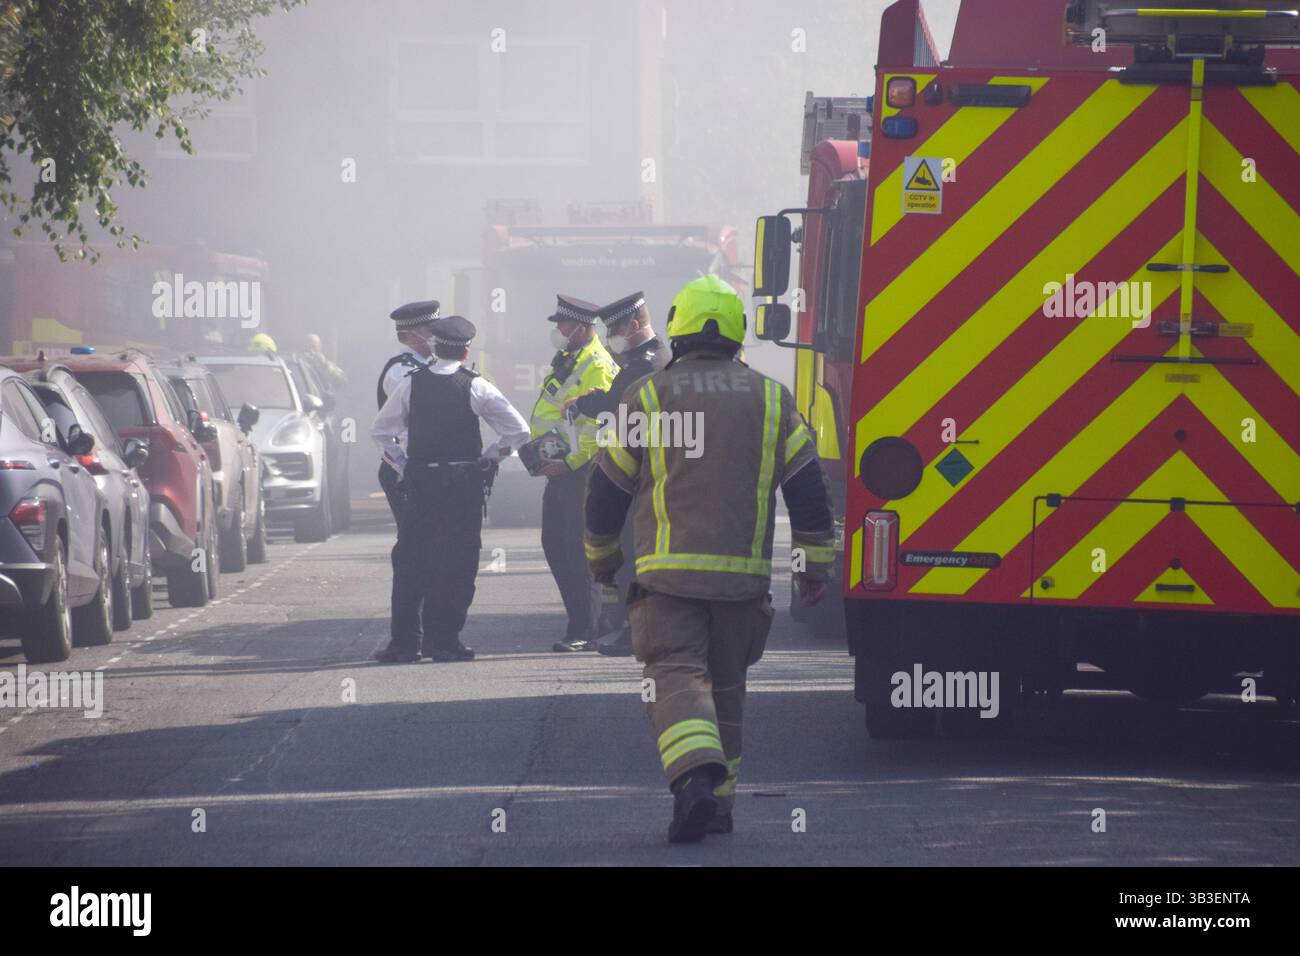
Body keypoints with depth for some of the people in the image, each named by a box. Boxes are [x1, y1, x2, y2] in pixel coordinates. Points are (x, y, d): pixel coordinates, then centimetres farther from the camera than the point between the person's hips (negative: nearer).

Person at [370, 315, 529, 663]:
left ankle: (404, 641, 4)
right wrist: (488, 458, 6)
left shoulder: (411, 384, 1)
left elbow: (381, 432, 7)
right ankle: (443, 640, 1)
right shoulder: (475, 387, -4)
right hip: (466, 484, -1)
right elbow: (519, 431, -5)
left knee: (410, 562, 7)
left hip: (420, 481, 1)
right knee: (457, 565, 4)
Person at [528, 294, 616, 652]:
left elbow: (598, 425, -20)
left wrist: (570, 463, -22)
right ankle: (581, 625, 17)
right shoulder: (565, 361, 18)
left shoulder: (597, 367, -13)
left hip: (581, 471, -10)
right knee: (554, 544, 11)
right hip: (558, 469, 10)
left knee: (579, 550, -7)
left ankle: (585, 632, -4)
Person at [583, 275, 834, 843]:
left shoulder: (648, 398, 0)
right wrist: (813, 564, 14)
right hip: (745, 577, 3)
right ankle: (720, 802, 18)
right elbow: (807, 489, 6)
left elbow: (608, 488, 7)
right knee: (725, 685, 15)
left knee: (677, 677, -9)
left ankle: (696, 779, -33)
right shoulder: (771, 400, 7)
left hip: (669, 573, -3)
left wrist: (602, 557, 23)